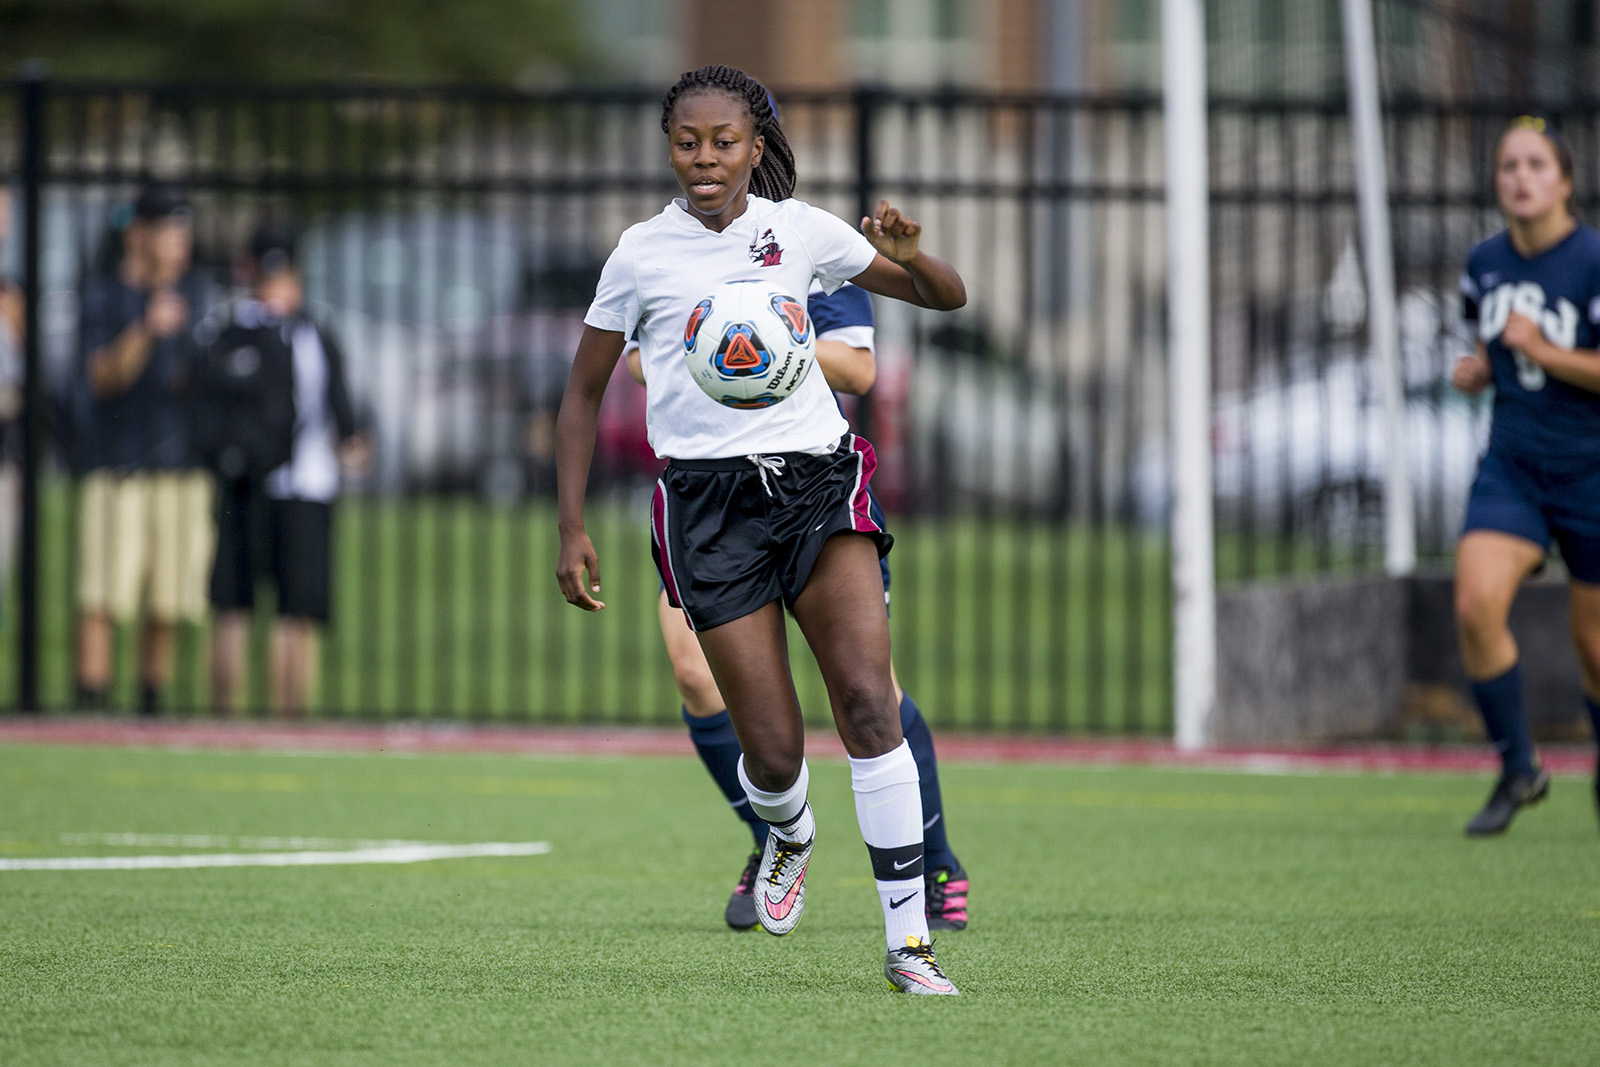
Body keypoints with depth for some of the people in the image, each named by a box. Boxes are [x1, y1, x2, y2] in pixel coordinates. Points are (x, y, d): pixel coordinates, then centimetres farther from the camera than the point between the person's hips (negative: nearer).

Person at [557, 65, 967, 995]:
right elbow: (584, 393, 12)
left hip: (816, 475, 1)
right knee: (774, 753, -6)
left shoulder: (801, 231, 6)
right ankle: (789, 835, 33)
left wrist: (908, 255, -12)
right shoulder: (642, 254, 3)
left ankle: (908, 941, -14)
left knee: (868, 700, -18)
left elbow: (948, 297, 11)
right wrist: (573, 527, 5)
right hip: (707, 500, -1)